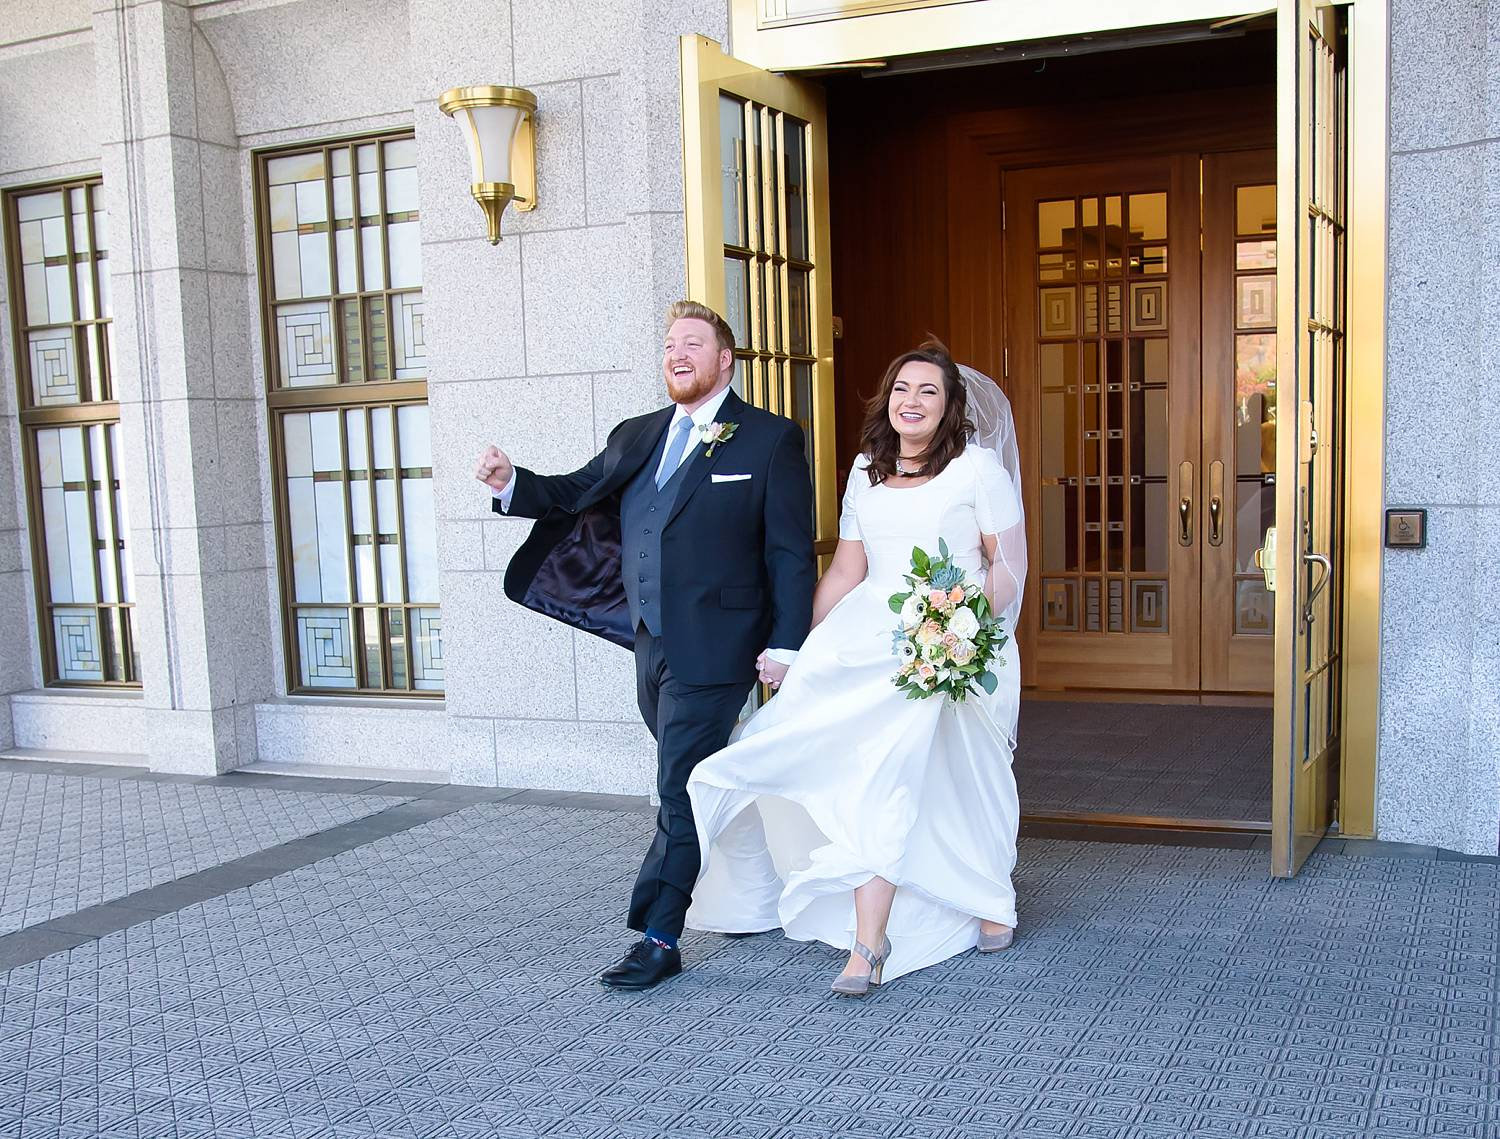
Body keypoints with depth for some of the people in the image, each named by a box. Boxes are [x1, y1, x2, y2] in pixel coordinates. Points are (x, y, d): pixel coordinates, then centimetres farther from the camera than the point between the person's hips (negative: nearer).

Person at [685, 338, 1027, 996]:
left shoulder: (980, 467, 2)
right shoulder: (866, 472, 15)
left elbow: (1009, 564, 0)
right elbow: (845, 571, 16)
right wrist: (804, 649, 10)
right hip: (867, 635, 5)